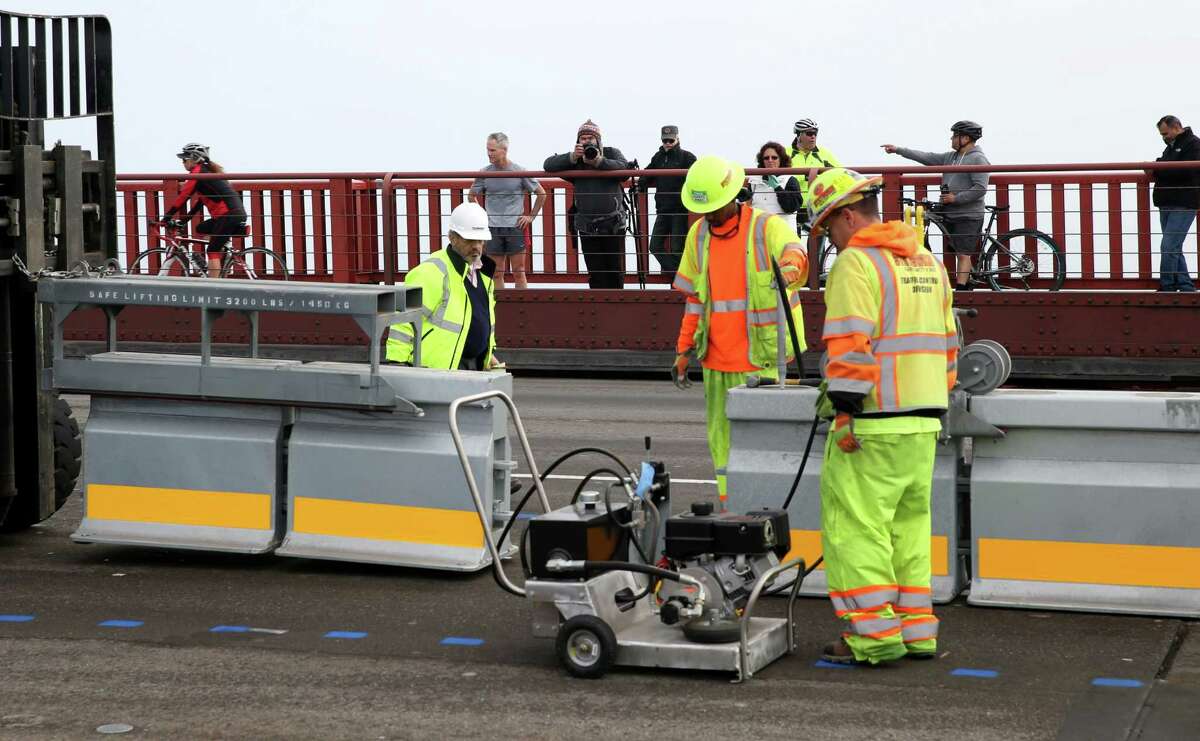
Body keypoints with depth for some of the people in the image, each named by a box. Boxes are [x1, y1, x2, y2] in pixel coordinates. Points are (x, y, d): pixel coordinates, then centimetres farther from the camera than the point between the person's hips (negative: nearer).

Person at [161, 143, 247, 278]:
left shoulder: (198, 172, -5)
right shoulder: (208, 170, 23)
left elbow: (183, 196, -8)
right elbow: (202, 199, 26)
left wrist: (167, 217, -4)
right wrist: (186, 218, 22)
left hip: (229, 215, -9)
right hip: (237, 213, 9)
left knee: (212, 251, -7)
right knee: (201, 229, 20)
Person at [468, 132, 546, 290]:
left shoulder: (519, 172, -3)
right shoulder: (485, 173, 2)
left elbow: (541, 194, 7)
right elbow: (472, 196, 18)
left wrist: (531, 216, 4)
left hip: (516, 227, -2)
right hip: (492, 229, 2)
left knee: (518, 272, 1)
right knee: (496, 273, 5)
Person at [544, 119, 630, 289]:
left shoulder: (611, 153, 4)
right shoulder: (573, 161, 8)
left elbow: (624, 167, -15)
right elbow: (548, 165, -3)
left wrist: (599, 161, -26)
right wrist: (572, 157, -16)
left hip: (614, 223, -1)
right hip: (587, 228, 1)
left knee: (616, 269, 5)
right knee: (595, 272, 0)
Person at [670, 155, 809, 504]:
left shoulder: (767, 226, -7)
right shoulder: (698, 234, 10)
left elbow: (792, 248, -30)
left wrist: (791, 263, -54)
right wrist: (685, 349, 13)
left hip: (760, 358, -5)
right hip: (715, 360, 6)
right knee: (721, 438, 10)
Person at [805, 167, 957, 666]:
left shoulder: (856, 263, -10)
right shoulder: (928, 263, 18)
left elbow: (851, 344, -18)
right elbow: (946, 341, 21)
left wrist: (845, 411, -18)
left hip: (874, 423, -9)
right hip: (924, 420, 9)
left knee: (856, 525, -3)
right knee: (908, 524, 15)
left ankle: (874, 634, -4)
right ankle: (916, 630, 18)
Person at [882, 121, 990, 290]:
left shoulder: (978, 159, -10)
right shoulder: (950, 157, 15)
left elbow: (980, 188, -18)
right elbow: (927, 157, 16)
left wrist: (956, 198, -17)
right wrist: (898, 150, 14)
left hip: (968, 217, -8)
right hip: (951, 215, 8)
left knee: (964, 255, -10)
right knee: (961, 254, 9)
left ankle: (960, 291, -13)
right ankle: (967, 288, 13)